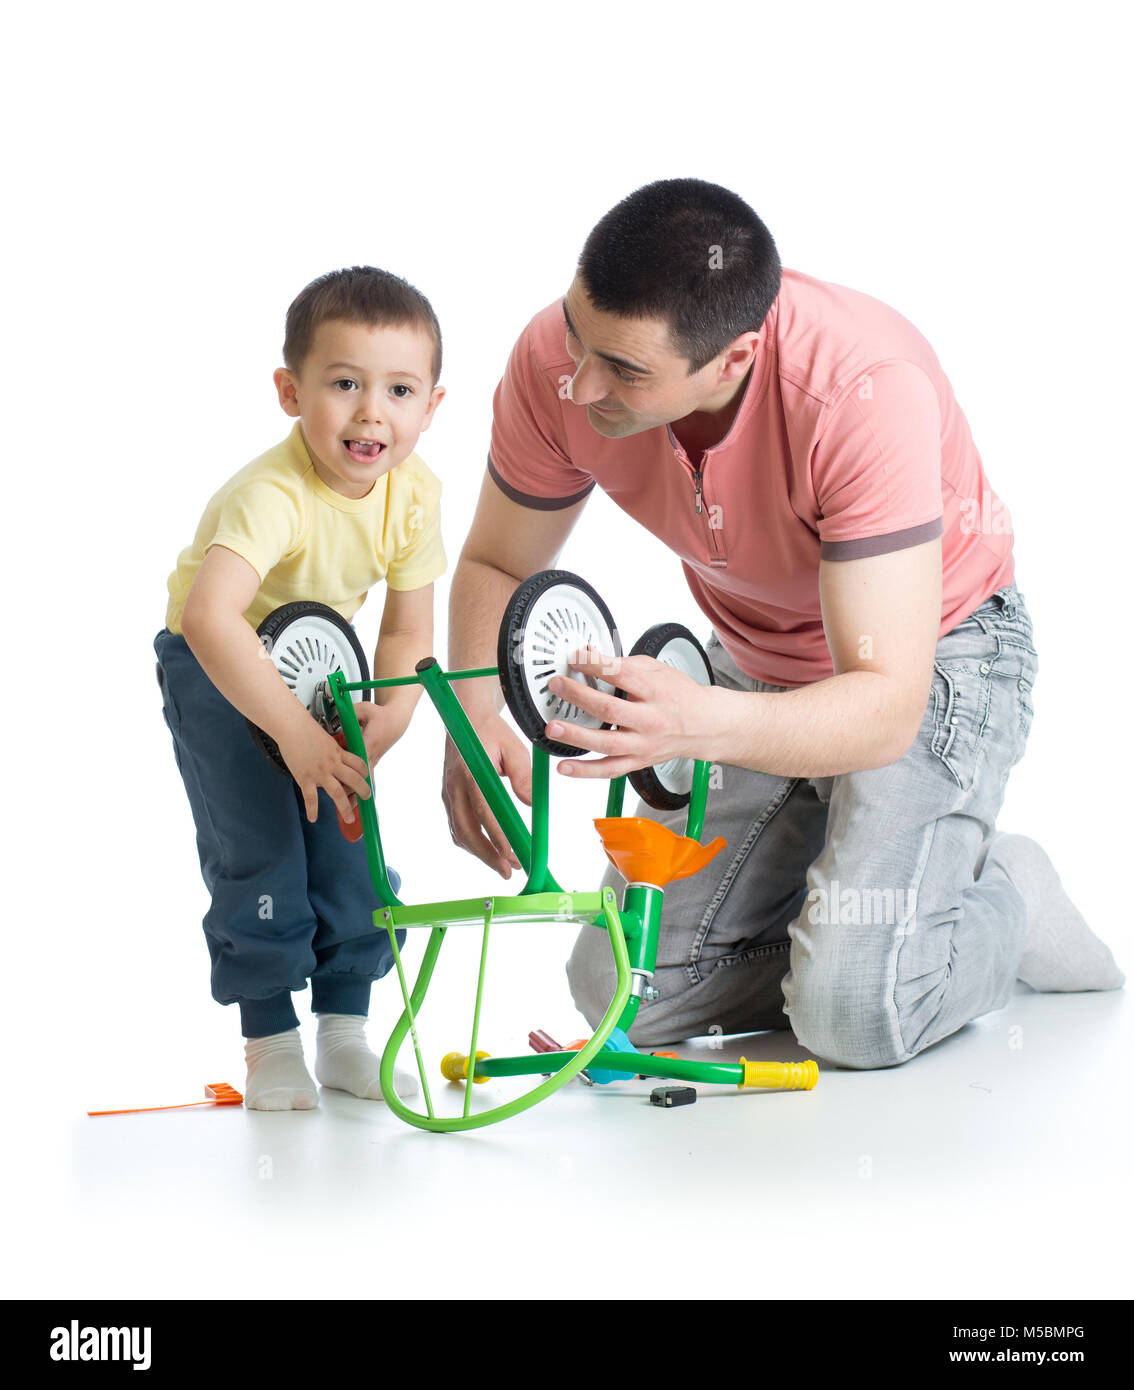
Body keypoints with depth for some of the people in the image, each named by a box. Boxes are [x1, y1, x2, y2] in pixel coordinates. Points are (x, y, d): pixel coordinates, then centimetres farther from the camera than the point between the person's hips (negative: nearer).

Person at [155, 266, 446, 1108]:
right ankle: (271, 1046, 6)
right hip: (217, 670, -5)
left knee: (352, 848, 2)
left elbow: (408, 629, -9)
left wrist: (389, 716, -28)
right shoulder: (274, 496, -38)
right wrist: (297, 734, -53)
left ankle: (345, 1036, 15)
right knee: (259, 856, -9)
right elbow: (207, 617, -51)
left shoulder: (416, 494, -18)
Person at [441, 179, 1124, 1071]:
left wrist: (701, 724, -58)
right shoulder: (558, 361, -24)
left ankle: (1008, 902, 9)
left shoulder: (866, 392, -38)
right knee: (623, 994, -3)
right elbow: (495, 565, -6)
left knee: (854, 1017, -22)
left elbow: (885, 708, -39)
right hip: (760, 668, 5)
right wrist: (474, 717, -27)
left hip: (935, 652, -5)